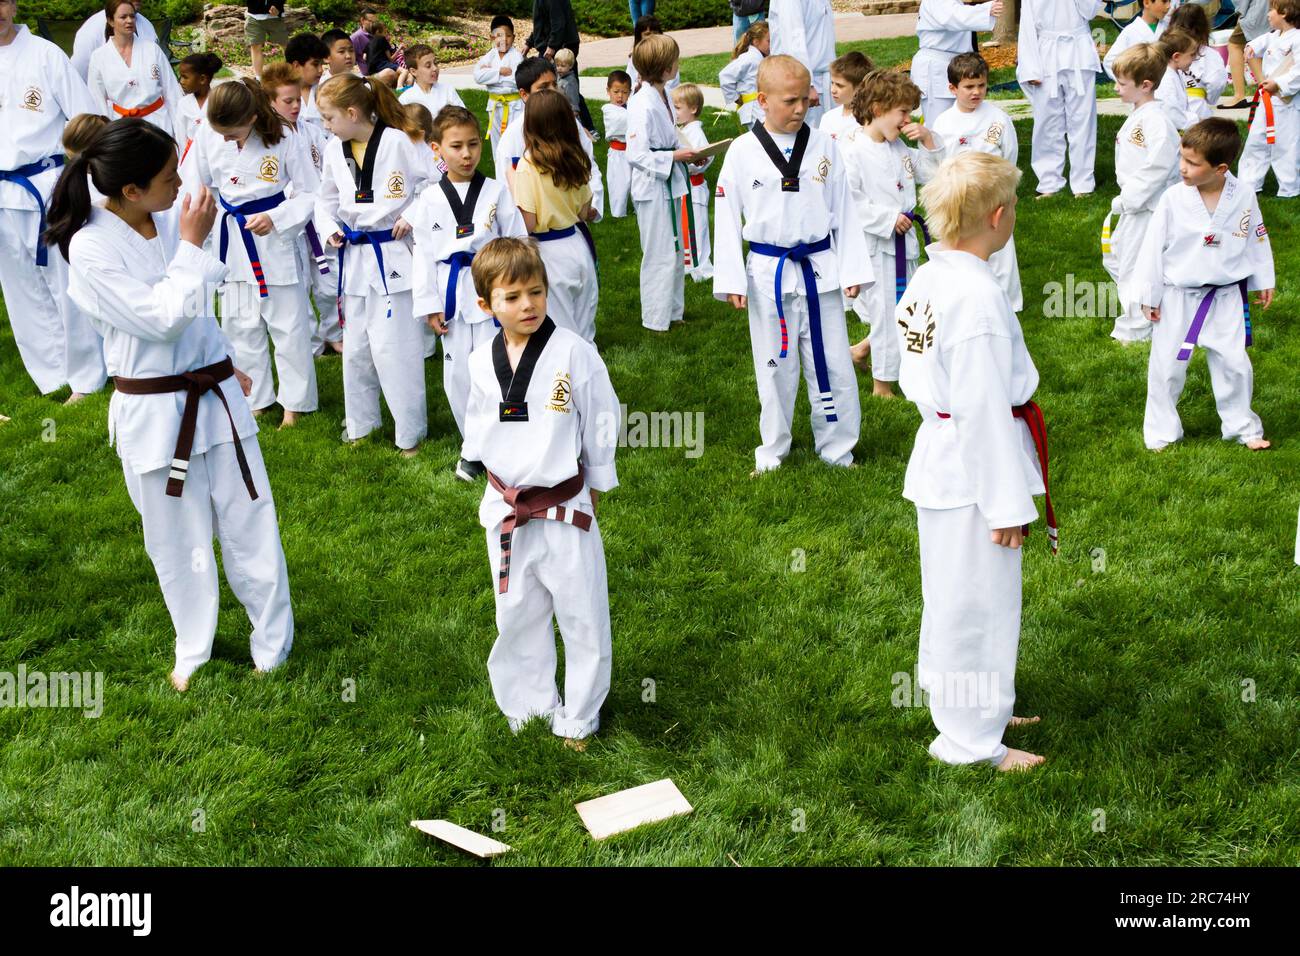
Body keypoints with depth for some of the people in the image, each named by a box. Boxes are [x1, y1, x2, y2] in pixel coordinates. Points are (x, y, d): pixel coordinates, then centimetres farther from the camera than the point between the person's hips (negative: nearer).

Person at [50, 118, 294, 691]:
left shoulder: (169, 221, -1)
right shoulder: (91, 248, -19)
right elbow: (163, 319, -24)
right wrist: (193, 246, -21)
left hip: (213, 396, 5)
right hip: (154, 412, -5)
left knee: (250, 523, 12)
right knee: (178, 540, 12)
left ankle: (272, 643, 30)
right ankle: (193, 650, 36)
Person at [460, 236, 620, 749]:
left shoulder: (574, 352, -14)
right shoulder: (482, 362, -1)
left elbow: (601, 423, -5)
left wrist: (593, 488, 2)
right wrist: (498, 482, 12)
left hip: (565, 509, -3)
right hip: (506, 510, 4)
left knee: (582, 615, 7)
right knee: (518, 615, 17)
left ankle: (578, 718, 26)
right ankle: (529, 705, 37)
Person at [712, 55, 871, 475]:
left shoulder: (823, 146, 1)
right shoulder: (743, 151, -4)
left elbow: (844, 210, 5)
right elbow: (727, 216, -2)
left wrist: (853, 268, 2)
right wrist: (731, 279, -6)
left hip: (820, 270, 2)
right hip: (769, 273, -1)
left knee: (832, 361, 8)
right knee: (775, 365, 10)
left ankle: (836, 447, 23)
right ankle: (773, 449, 26)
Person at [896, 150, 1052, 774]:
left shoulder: (928, 279, 5)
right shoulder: (977, 295, -24)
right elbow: (983, 407, -23)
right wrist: (1006, 502, -17)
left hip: (941, 458, 10)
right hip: (975, 471, -10)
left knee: (957, 593, 22)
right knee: (976, 600, 4)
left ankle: (978, 710, 40)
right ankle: (971, 739, 20)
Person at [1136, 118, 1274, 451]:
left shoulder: (1244, 196, -9)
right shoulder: (1173, 198, -15)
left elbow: (1256, 241, 6)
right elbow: (1154, 246, -7)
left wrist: (1263, 281, 14)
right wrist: (1149, 296, -3)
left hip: (1226, 296, 1)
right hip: (1178, 297, -1)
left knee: (1234, 363, 10)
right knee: (1167, 365, 6)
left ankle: (1242, 426, 30)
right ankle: (1162, 431, 24)